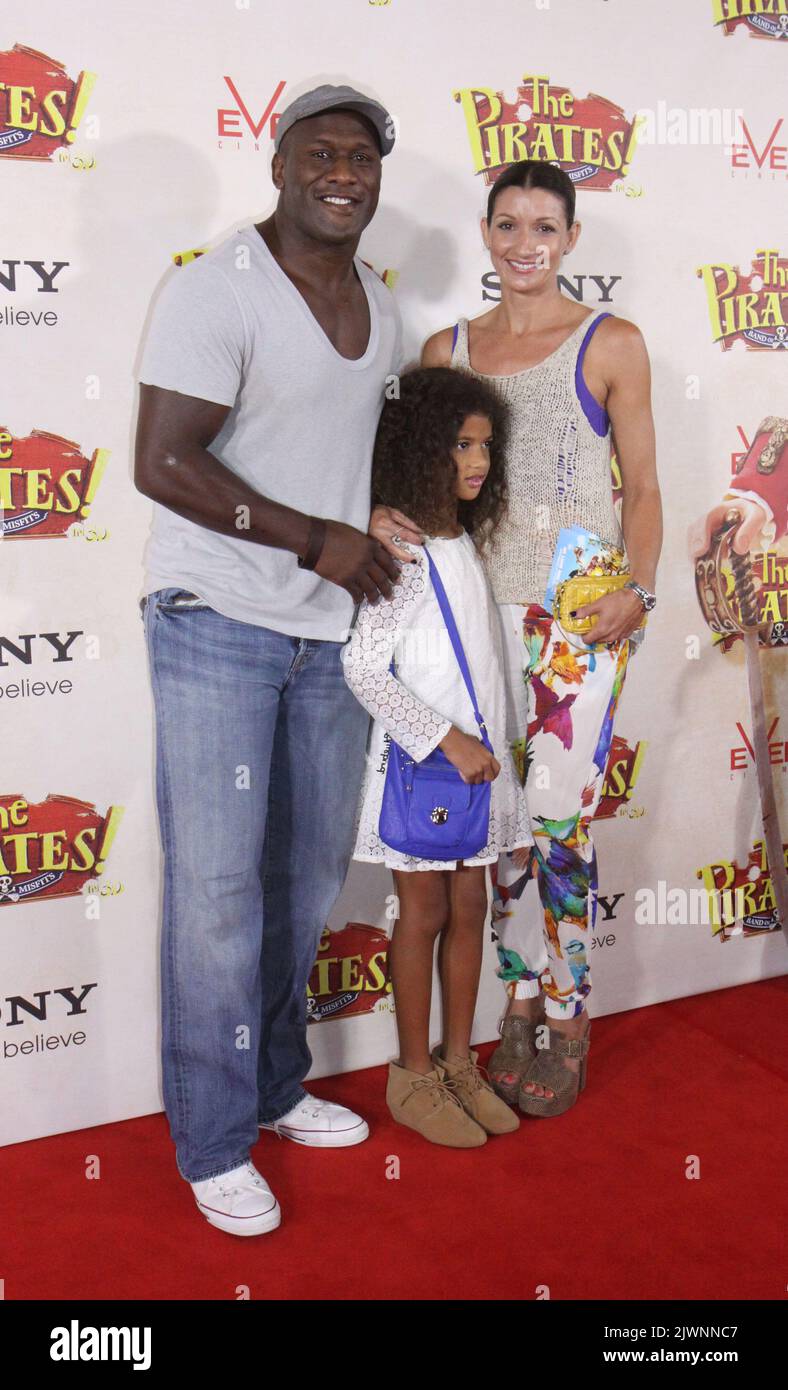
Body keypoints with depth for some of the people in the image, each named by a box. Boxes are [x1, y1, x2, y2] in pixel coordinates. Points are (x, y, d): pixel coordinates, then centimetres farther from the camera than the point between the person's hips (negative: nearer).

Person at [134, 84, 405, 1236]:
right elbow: (163, 463, -19)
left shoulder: (380, 305, 12)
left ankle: (275, 1084, 34)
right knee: (218, 886, -2)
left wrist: (388, 523, 9)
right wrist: (317, 540, -18)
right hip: (219, 623, -7)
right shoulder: (219, 289, -12)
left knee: (311, 868, 15)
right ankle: (215, 1143, 15)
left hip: (329, 631, 8)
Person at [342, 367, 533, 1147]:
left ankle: (458, 1063, 26)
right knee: (425, 913, 3)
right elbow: (363, 669, -19)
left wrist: (486, 744, 10)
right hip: (420, 759, -7)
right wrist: (446, 739, -21)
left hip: (479, 754, 7)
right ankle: (413, 1078, 19)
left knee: (469, 908, 12)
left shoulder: (465, 543, 10)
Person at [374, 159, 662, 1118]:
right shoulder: (448, 348, 11)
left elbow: (643, 489, 2)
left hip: (583, 608, -3)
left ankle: (567, 1018, 13)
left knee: (555, 816, -6)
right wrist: (382, 515, -7)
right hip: (488, 602, 4)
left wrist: (637, 588, -13)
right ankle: (521, 1002, 23)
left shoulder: (611, 344, 2)